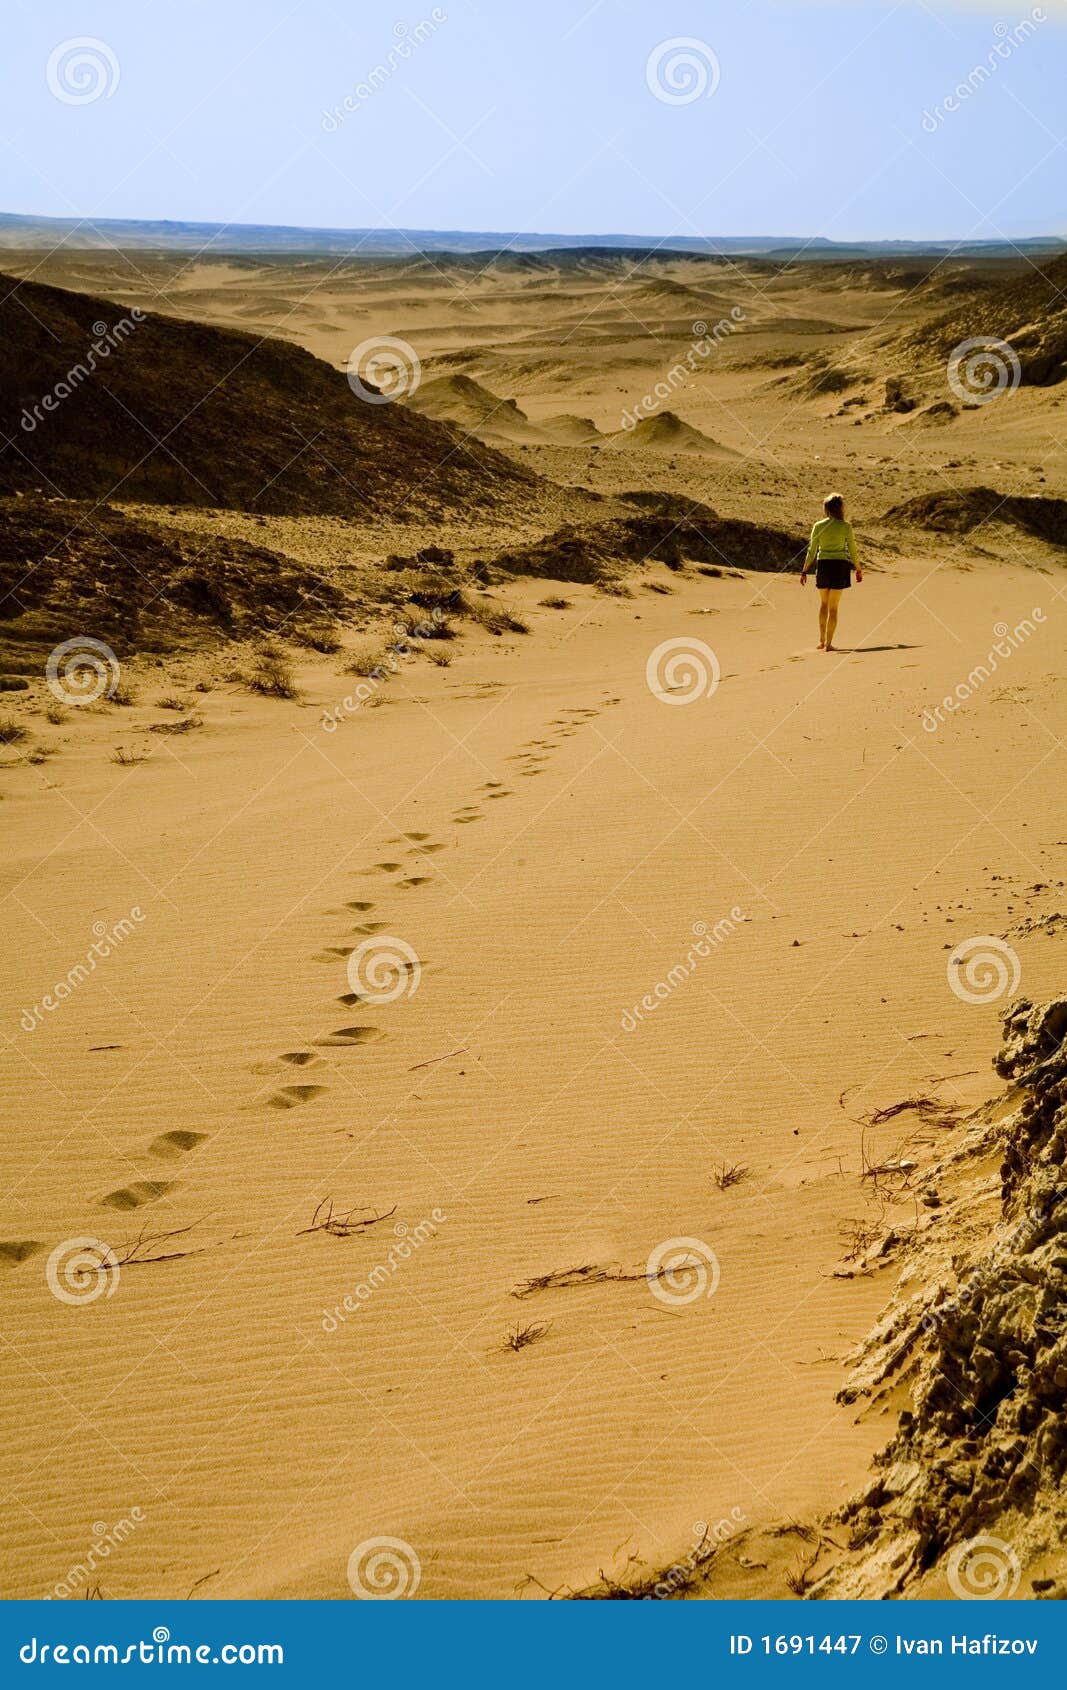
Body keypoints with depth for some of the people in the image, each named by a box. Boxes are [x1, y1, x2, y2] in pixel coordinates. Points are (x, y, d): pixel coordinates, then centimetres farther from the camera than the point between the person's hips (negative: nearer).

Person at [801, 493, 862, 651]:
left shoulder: (818, 526, -1)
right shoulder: (845, 526, -7)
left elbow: (811, 551, 1)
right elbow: (853, 550, -2)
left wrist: (804, 571, 8)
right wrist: (858, 569, 11)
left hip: (823, 565, 2)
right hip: (840, 565, -2)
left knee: (824, 603, 20)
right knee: (833, 607, 4)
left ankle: (821, 640, 21)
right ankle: (828, 643, 3)